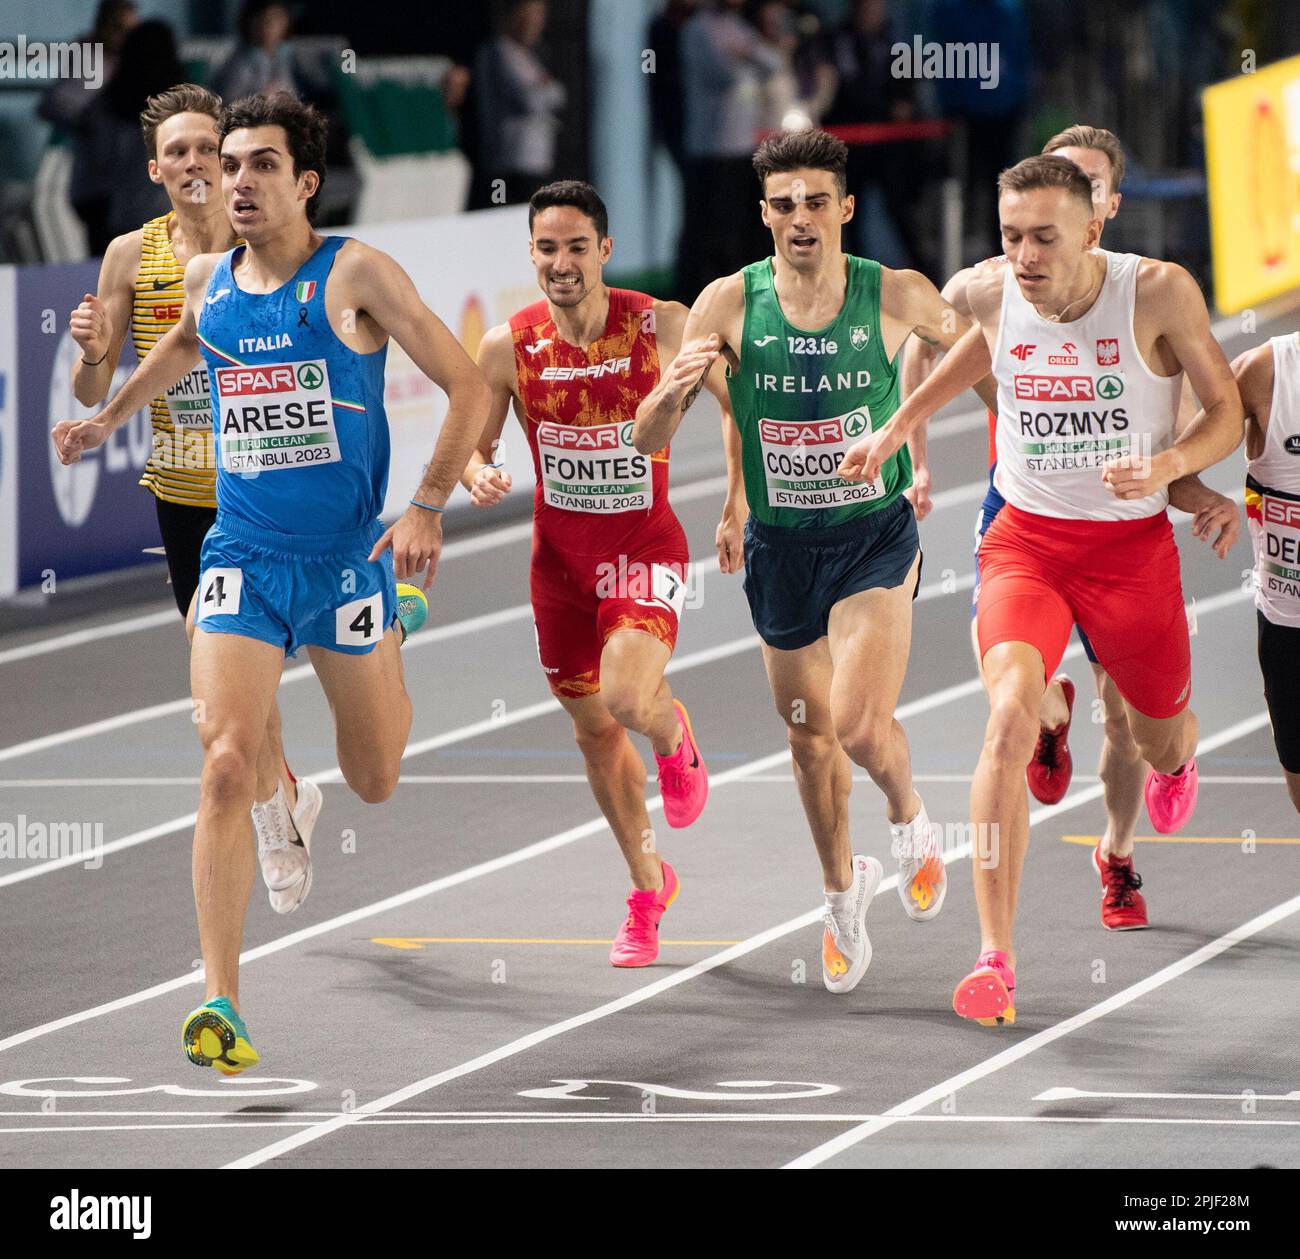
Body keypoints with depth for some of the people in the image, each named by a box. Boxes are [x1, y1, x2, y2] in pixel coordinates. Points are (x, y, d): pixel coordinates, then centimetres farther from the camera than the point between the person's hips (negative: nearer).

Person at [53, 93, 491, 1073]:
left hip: (348, 554, -2)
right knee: (227, 764, -17)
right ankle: (223, 1003, -17)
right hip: (240, 558, 2)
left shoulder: (354, 275, -12)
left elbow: (469, 386, -11)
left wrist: (428, 508, -19)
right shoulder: (207, 281, 3)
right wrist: (108, 419, 29)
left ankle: (401, 644, 51)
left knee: (376, 782, 13)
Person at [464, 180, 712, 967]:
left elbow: (737, 400, -1)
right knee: (595, 731, 13)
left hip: (646, 548, -3)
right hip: (560, 555, 3)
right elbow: (472, 444, 3)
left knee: (627, 697, -27)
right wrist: (480, 475, -18)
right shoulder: (508, 347, -8)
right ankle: (649, 885, 34)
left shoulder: (663, 327, -14)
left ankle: (674, 736, 12)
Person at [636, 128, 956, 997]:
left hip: (875, 534, -2)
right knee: (810, 736, 14)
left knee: (859, 723, -20)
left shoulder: (895, 297, -10)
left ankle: (911, 822, 14)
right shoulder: (729, 304, -8)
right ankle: (844, 889, 39)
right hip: (781, 544, 3)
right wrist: (676, 388, -27)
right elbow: (648, 439, -6)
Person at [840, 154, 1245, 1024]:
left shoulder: (1159, 293, -16)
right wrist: (897, 429, 17)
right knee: (1011, 712, -24)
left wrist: (1168, 465, -25)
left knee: (1159, 738, 19)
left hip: (1133, 545, 0)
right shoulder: (992, 294, -8)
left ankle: (1177, 754, 64)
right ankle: (996, 957, -26)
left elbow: (1228, 413, -7)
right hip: (1026, 540, 1)